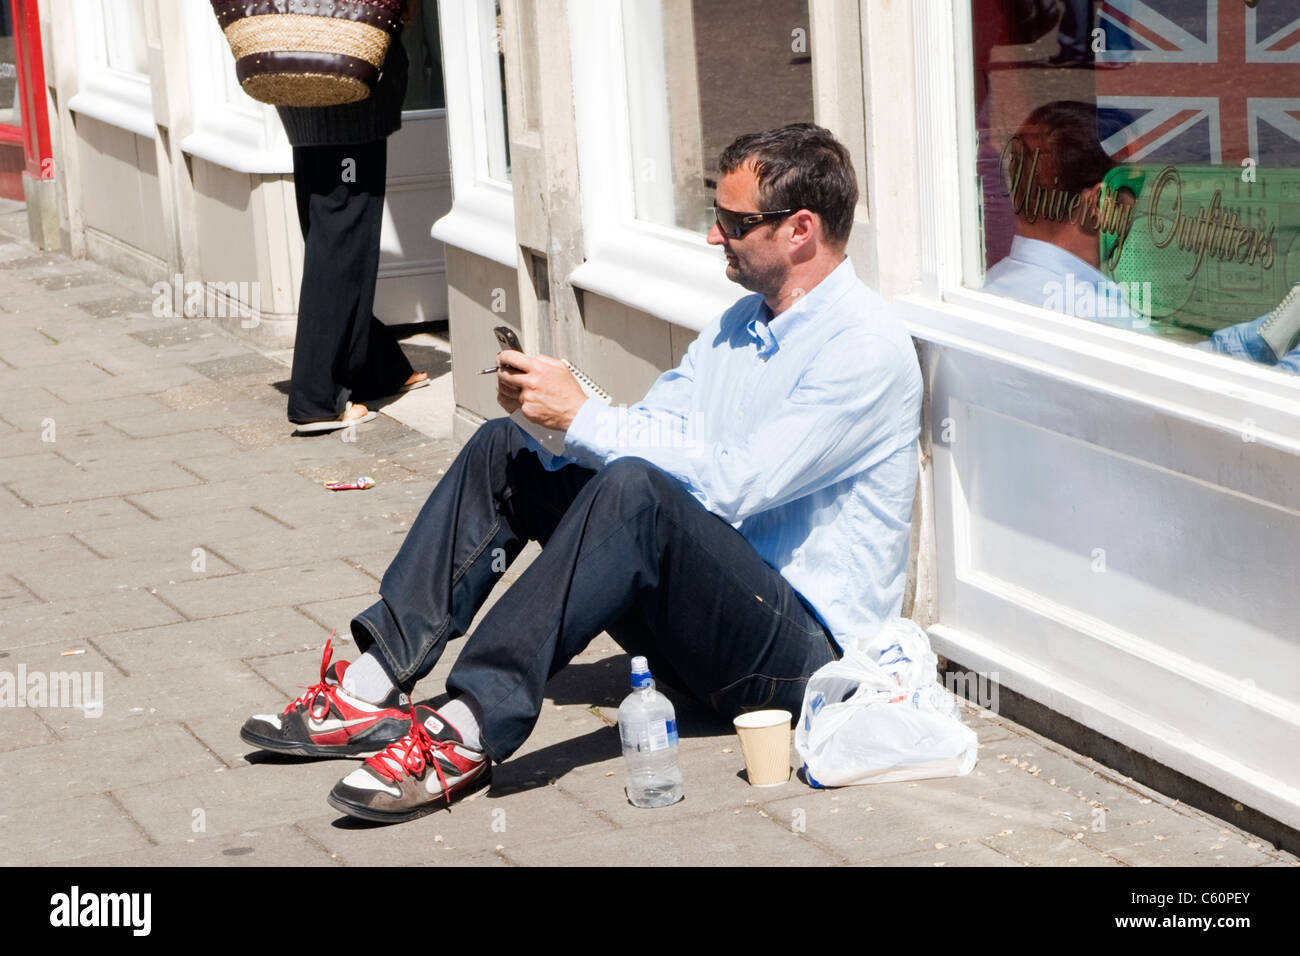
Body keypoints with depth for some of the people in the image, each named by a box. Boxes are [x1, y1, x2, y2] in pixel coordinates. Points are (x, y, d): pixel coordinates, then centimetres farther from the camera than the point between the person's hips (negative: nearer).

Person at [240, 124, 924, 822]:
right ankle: (374, 688, -6)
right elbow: (650, 431, 10)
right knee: (504, 448, 4)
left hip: (805, 640, -9)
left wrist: (581, 416, -21)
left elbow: (733, 484, -24)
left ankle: (468, 734, -35)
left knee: (634, 489, -35)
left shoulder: (866, 347, -15)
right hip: (704, 603, 9)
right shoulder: (741, 323, 15)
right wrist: (546, 412, -10)